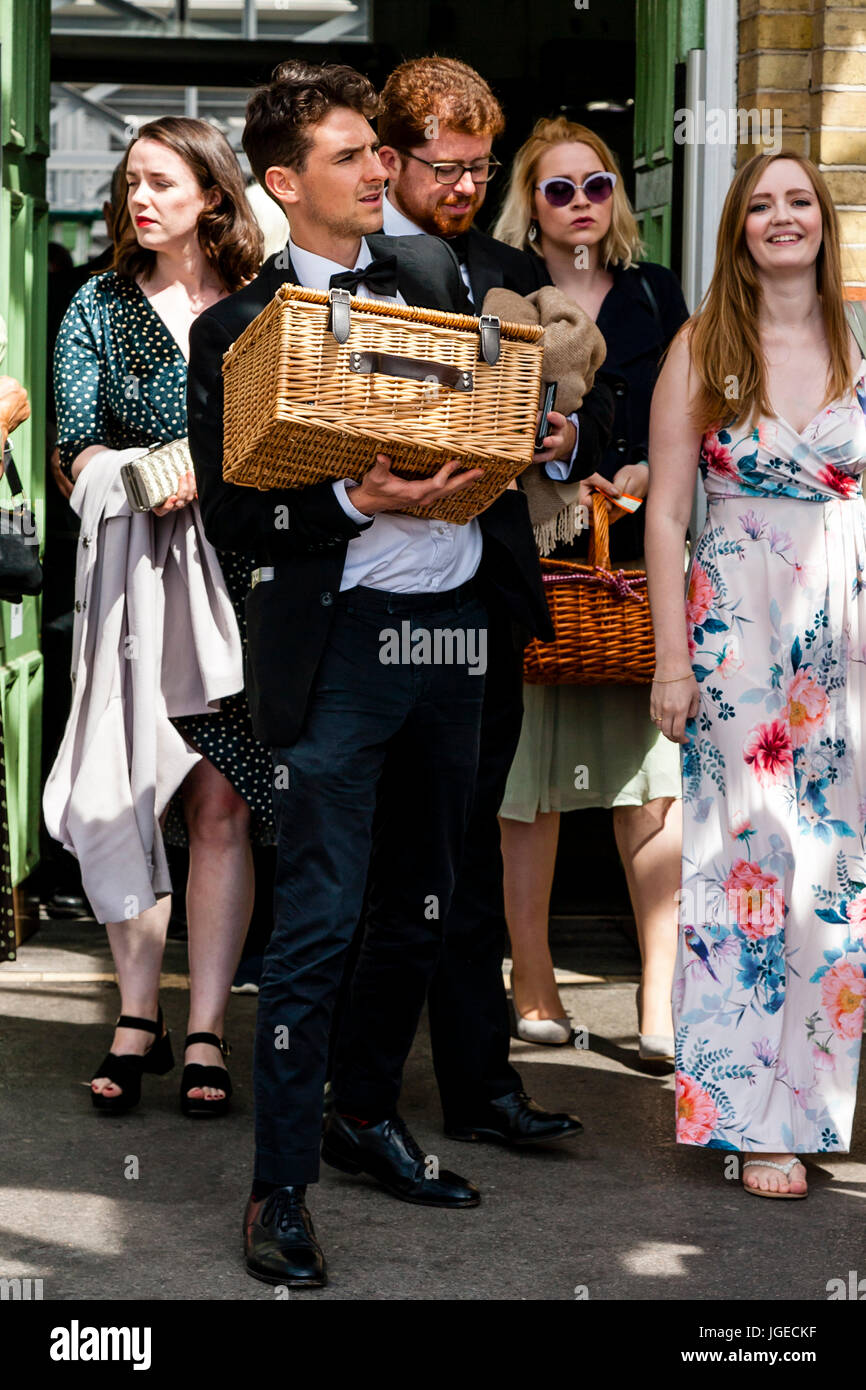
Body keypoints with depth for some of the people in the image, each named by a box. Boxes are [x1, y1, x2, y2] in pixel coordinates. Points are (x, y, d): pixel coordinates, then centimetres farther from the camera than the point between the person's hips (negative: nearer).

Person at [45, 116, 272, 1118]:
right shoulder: (100, 308, 9)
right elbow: (78, 451, 0)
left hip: (235, 578, -1)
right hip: (132, 574, 1)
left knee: (221, 807, -3)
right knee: (127, 798, 0)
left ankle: (205, 1032, 2)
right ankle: (137, 1018, 11)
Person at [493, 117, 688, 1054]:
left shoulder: (656, 295, 15)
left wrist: (648, 472, -6)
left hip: (640, 561, 2)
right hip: (532, 556, -2)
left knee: (654, 783, -7)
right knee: (532, 781, 0)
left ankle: (660, 1001, -5)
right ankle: (532, 987, 11)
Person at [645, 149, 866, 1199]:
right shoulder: (703, 347, 2)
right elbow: (665, 510, 0)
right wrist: (671, 660, -5)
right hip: (739, 629, -2)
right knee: (749, 855, -1)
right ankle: (758, 1118, 8)